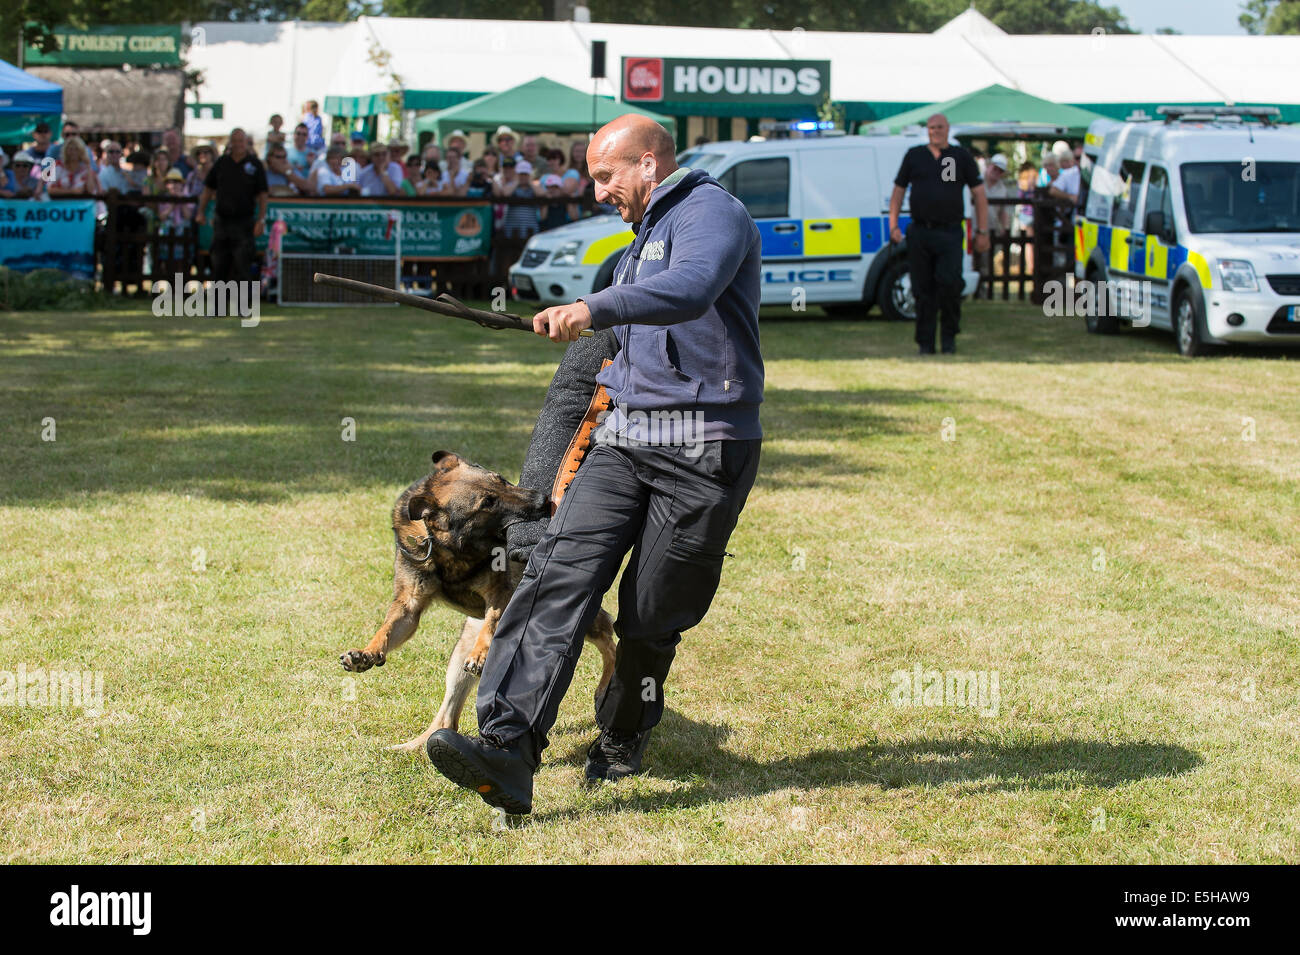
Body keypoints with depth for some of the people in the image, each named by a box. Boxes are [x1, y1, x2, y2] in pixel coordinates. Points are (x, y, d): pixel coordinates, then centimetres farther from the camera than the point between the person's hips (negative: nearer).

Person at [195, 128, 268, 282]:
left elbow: (262, 195, -1)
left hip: (244, 222, -3)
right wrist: (201, 212, 5)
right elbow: (208, 189, 14)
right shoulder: (221, 163, 9)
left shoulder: (255, 165, 0)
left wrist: (261, 220, -10)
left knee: (241, 265, -6)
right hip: (222, 221, 3)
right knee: (219, 265, 8)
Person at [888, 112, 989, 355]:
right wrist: (893, 225, 4)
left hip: (949, 233, -2)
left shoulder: (961, 157, 8)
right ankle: (925, 344, 9)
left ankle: (949, 335, 2)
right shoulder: (914, 156, 12)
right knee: (923, 290, 2)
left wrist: (982, 232, 3)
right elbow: (898, 191, 15)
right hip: (919, 233, 2)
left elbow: (979, 194, 9)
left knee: (949, 283, -17)